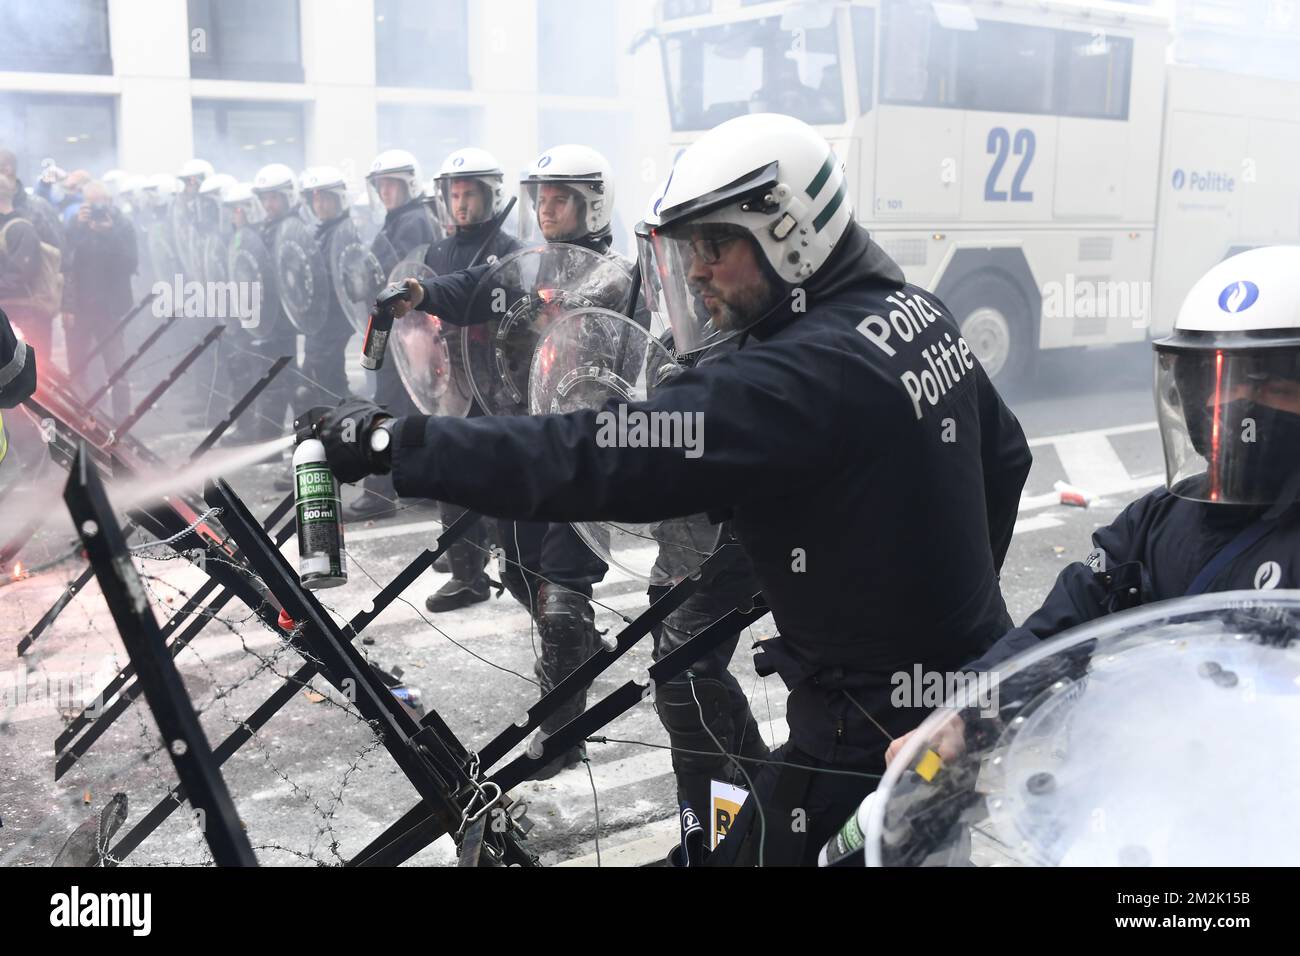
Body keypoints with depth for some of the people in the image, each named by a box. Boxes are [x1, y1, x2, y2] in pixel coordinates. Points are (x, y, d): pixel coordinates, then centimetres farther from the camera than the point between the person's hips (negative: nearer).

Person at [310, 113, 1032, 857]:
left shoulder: (807, 372, -28)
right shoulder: (919, 312, 2)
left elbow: (614, 458, -34)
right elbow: (1006, 455, 15)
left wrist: (395, 443, -30)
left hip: (877, 727, -9)